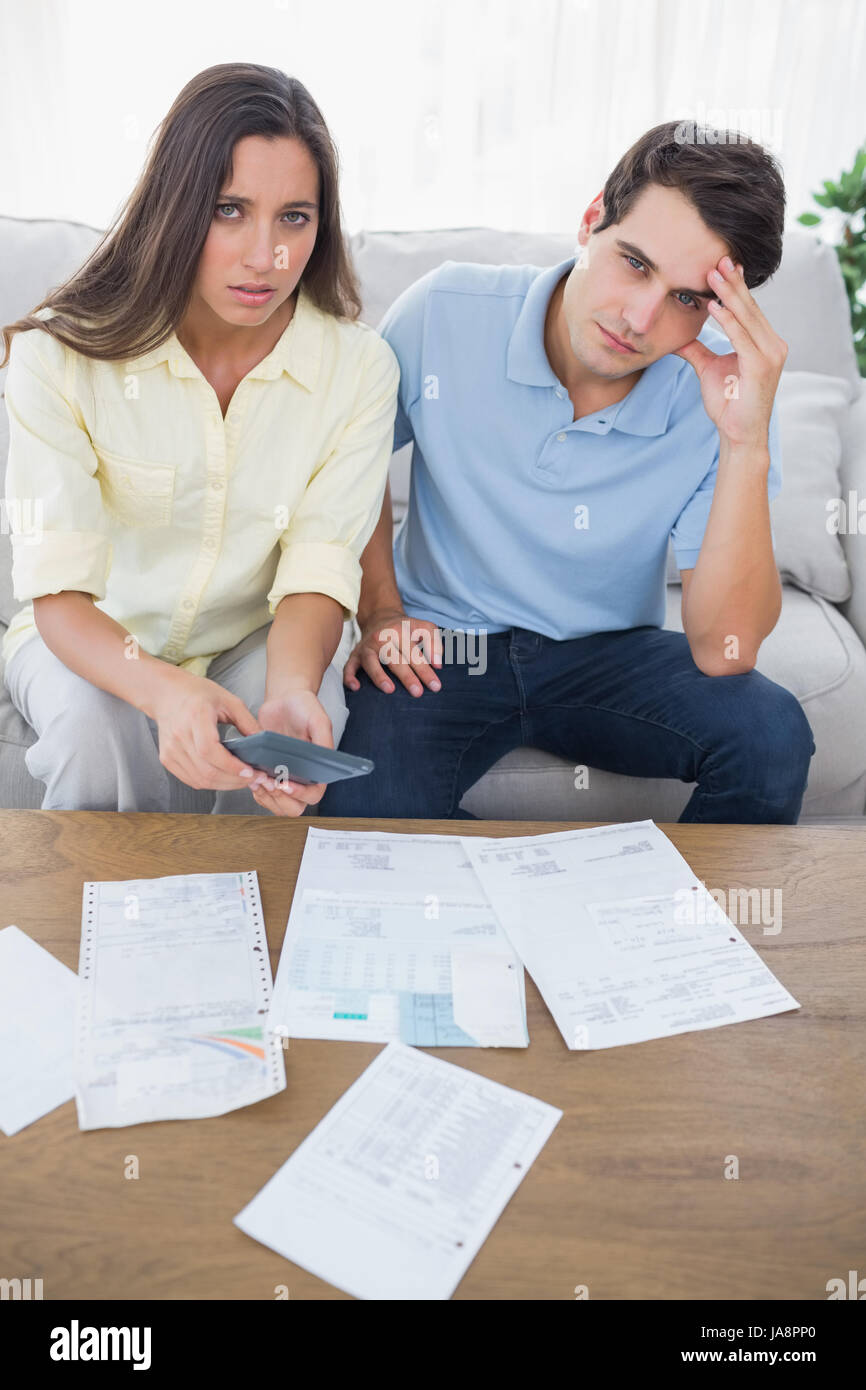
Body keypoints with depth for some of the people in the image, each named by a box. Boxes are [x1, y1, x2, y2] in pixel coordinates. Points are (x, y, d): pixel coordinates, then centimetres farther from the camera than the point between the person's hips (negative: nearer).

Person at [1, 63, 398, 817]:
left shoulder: (360, 366, -13)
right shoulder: (60, 353, -18)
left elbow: (318, 570, -17)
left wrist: (291, 690, -41)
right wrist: (165, 690, -44)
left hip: (264, 639, 2)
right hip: (97, 638, -1)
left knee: (300, 726, -29)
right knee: (96, 729, -32)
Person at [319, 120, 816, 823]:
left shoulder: (723, 390, -15)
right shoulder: (445, 312, -14)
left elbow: (722, 652, -22)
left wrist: (747, 443, -30)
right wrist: (380, 610, -3)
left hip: (610, 655, 1)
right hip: (442, 643, 0)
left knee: (770, 732, -26)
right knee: (362, 806, -28)